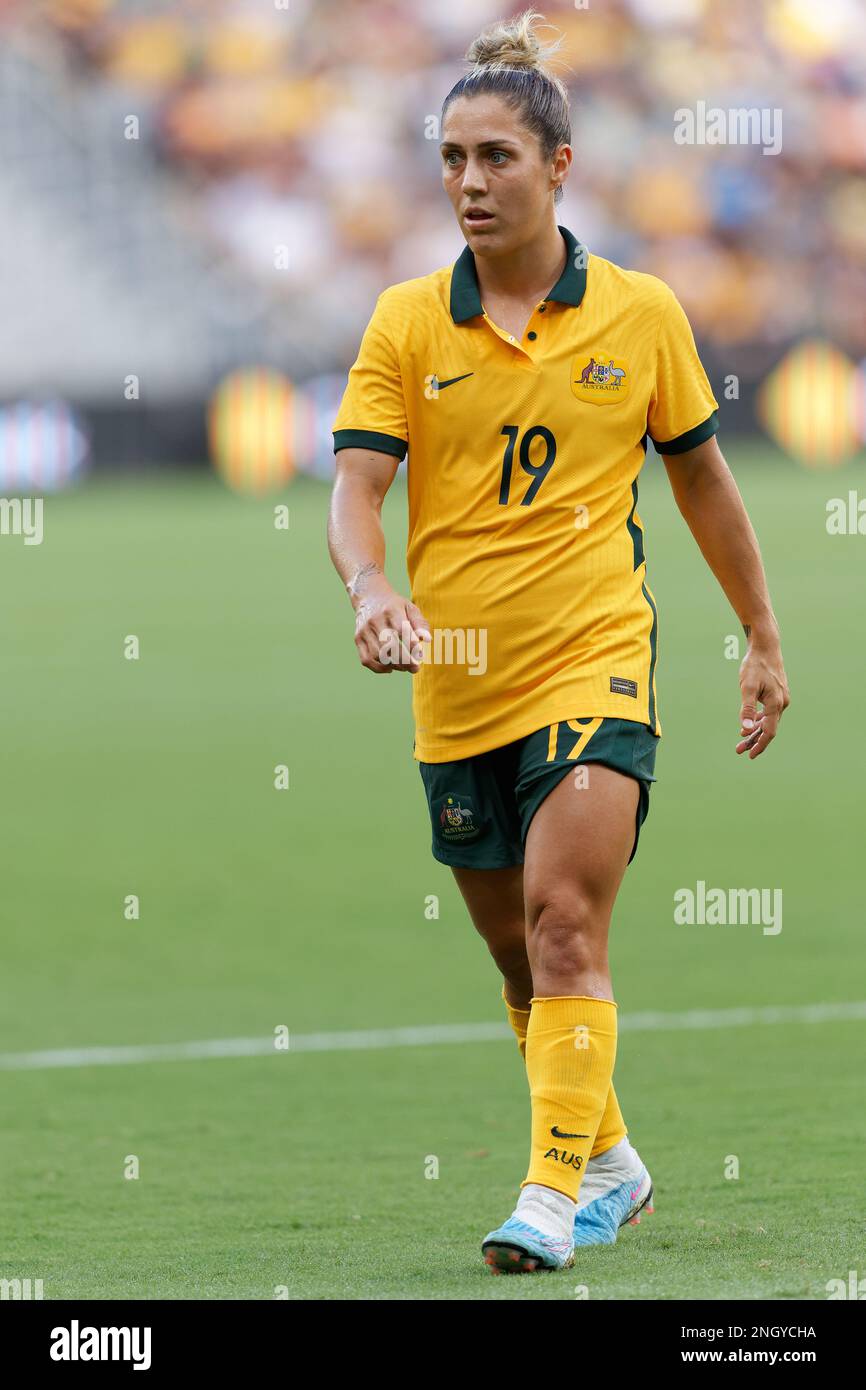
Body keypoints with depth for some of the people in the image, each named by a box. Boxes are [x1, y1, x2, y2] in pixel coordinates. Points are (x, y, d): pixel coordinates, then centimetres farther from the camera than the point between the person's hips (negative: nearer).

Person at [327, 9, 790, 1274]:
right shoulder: (406, 323, 1)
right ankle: (609, 1160, 35)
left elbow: (701, 476, 11)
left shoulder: (642, 314, 0)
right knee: (521, 955, 15)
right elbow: (357, 483, -7)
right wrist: (370, 586, -28)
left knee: (564, 923, -20)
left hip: (595, 666, -3)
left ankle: (554, 1194, -20)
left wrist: (763, 639, 16)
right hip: (457, 690, 3)